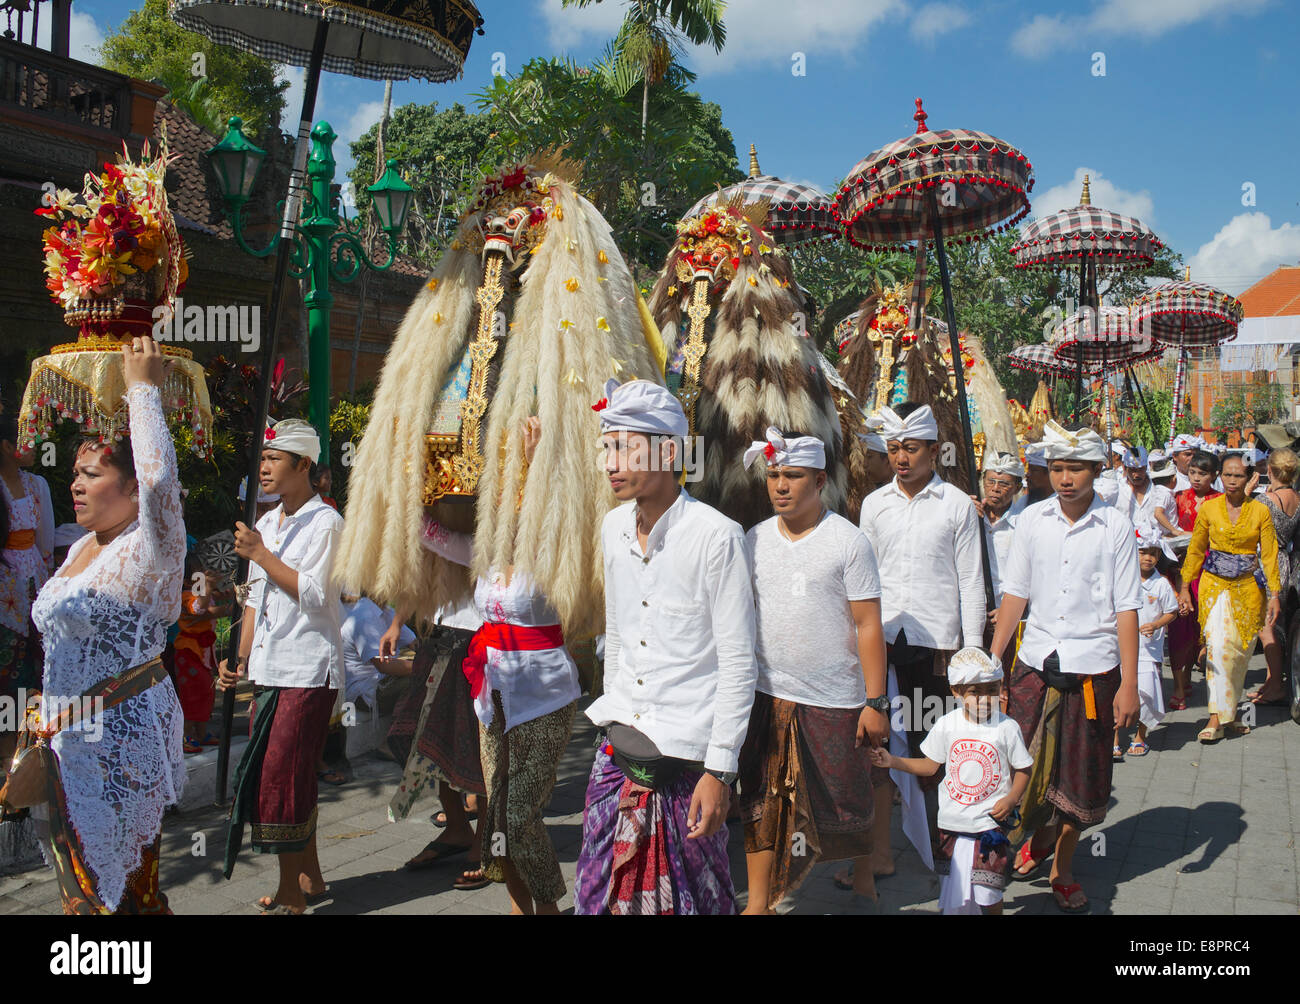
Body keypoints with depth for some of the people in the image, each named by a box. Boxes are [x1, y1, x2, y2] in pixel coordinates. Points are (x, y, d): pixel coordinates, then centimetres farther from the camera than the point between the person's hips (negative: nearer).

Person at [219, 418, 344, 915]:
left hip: (309, 669, -8)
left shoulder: (325, 523, -8)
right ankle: (309, 878, 24)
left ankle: (290, 896, 1)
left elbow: (313, 595, -18)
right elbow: (256, 597, 18)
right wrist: (241, 658, 10)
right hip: (270, 669, 8)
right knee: (292, 777, 12)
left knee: (282, 777, -8)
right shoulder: (268, 523, 16)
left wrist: (261, 554, -15)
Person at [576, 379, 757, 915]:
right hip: (619, 748, 6)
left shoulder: (715, 537, -15)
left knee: (694, 896, 7)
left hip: (687, 751, -6)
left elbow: (738, 663, -14)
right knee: (600, 891, 12)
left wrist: (720, 770, -15)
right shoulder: (614, 527, 6)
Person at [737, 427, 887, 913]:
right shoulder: (755, 540, 5)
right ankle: (758, 904, 19)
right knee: (762, 804, 7)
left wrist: (875, 702, -12)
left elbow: (869, 625, -8)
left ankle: (863, 871, 37)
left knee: (846, 801, 11)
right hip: (768, 695, 4)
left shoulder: (849, 541, -7)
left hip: (834, 701, -3)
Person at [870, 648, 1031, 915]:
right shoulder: (946, 725, -2)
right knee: (953, 887, 14)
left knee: (987, 893, -4)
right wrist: (892, 761, -2)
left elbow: (1022, 769, 2)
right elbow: (930, 765, 7)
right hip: (952, 820, 3)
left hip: (990, 821, -3)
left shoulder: (1007, 728, -8)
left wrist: (1012, 798, -13)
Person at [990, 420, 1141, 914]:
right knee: (1026, 767, 3)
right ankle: (1037, 838, 33)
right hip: (1035, 664, 2)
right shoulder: (1032, 520, 2)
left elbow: (1126, 609, -4)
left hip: (1093, 669, -1)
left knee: (1080, 777, 8)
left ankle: (1063, 867, 27)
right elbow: (1015, 594, 6)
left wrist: (1129, 684, -7)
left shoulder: (1115, 527, -4)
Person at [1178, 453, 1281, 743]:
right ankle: (1217, 719, -13)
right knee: (1218, 644, -14)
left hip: (1247, 586, 1)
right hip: (1215, 584, -1)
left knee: (1241, 649, 4)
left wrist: (1275, 594, -2)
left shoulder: (1260, 511, 0)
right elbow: (1195, 550, 8)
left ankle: (1229, 712, 21)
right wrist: (1185, 588, 6)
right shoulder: (1209, 509, 0)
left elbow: (1269, 555, 2)